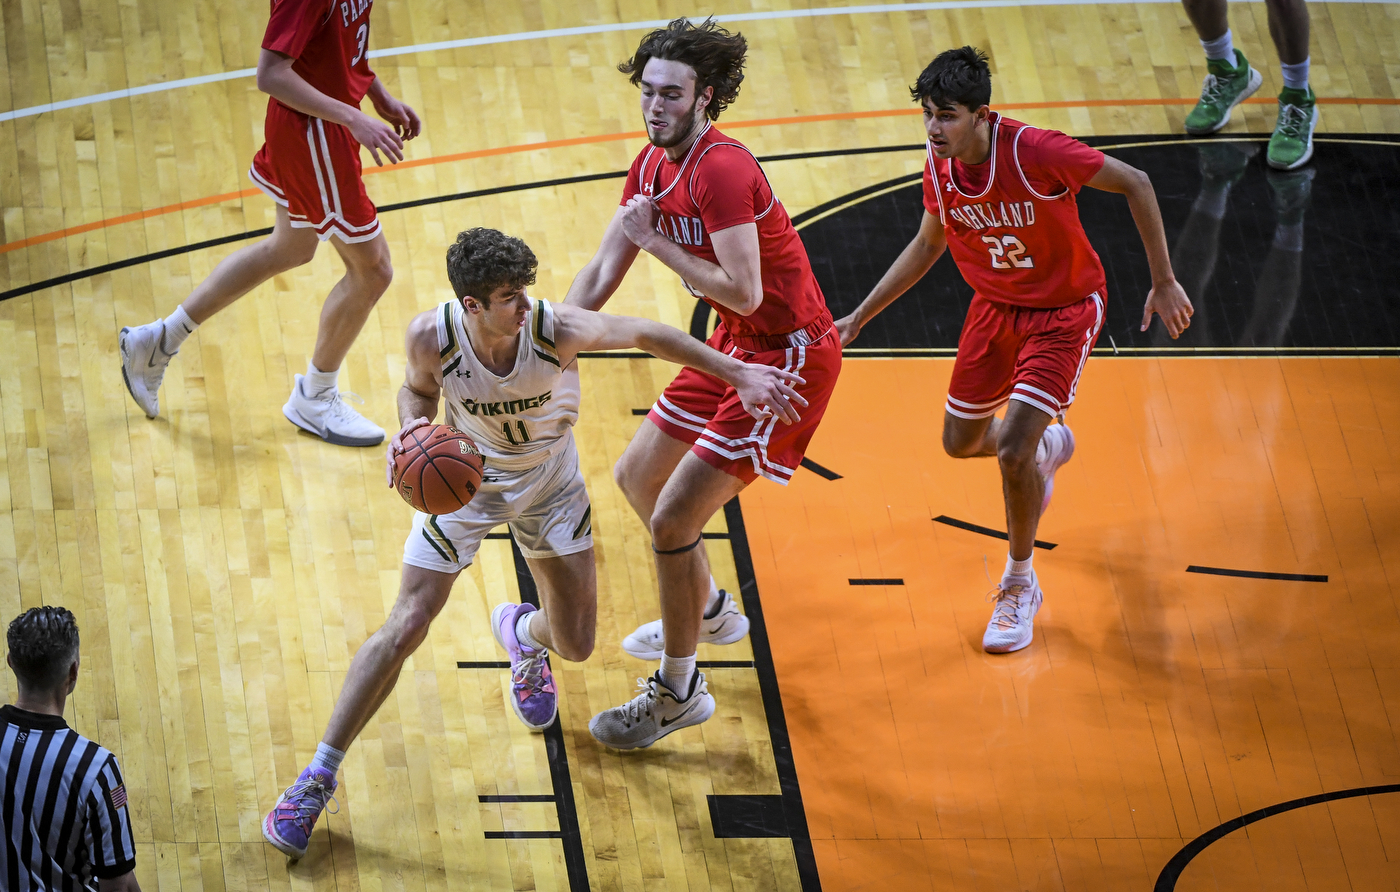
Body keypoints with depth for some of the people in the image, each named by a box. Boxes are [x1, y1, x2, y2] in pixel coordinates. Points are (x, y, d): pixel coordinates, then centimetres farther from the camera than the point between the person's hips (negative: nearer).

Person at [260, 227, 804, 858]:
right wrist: (412, 428, -27)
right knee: (405, 628, -11)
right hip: (465, 478, -1)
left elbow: (644, 335, -18)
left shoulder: (554, 328, -31)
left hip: (549, 485, 1)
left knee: (575, 645, 3)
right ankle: (317, 778, 0)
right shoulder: (433, 335, -28)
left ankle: (520, 632, 45)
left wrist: (738, 374, -17)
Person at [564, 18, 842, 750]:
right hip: (734, 348, 10)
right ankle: (708, 612, 45)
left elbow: (743, 291, -32)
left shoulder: (721, 172, -26)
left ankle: (678, 691, 6)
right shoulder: (653, 166, 3)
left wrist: (653, 238, -23)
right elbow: (603, 272, 11)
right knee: (637, 476, 23)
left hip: (787, 356, -10)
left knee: (672, 520, -11)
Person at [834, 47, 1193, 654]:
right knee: (961, 443, 15)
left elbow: (1135, 184, -20)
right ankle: (1048, 445, 49)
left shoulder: (1035, 152, -31)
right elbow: (928, 245, 7)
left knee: (1013, 454, -16)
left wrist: (1164, 282, -18)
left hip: (1064, 312, -6)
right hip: (994, 307, 6)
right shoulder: (939, 168, -13)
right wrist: (859, 318, 8)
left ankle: (1020, 585, 9)